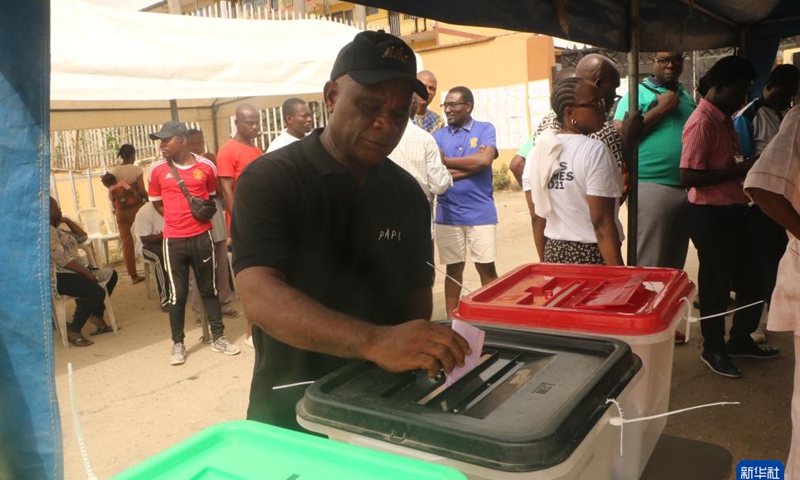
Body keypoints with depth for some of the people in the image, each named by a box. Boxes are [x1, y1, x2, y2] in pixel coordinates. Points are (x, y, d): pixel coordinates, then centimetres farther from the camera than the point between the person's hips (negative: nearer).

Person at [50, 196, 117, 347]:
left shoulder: (56, 229, 18)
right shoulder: (48, 231, -15)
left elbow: (82, 237, 23)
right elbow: (62, 260, -22)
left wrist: (67, 220, 13)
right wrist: (88, 273, -19)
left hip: (72, 271, 11)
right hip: (60, 277, -11)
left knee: (111, 275, 14)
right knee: (97, 293, -29)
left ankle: (97, 317, 15)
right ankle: (73, 331, -14)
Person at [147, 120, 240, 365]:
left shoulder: (206, 166, -1)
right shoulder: (157, 169, -1)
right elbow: (156, 203, 12)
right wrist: (177, 217, 1)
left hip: (202, 236, 1)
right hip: (174, 240, 0)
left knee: (209, 289, 11)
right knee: (177, 294, 5)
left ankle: (218, 338, 22)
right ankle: (177, 343, 18)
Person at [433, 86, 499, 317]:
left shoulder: (485, 129, 3)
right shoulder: (438, 135, 8)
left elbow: (484, 160, -15)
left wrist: (446, 161, -8)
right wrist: (469, 166, -12)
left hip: (480, 212, -2)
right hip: (447, 213, 2)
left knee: (486, 268, 4)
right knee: (453, 269, 10)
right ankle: (451, 318, 21)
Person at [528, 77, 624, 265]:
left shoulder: (541, 150, 3)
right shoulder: (594, 150, -15)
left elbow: (537, 218, 7)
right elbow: (601, 223, -20)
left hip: (554, 253, 6)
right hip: (592, 256, -6)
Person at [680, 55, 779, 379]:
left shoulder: (724, 119, 12)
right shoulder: (702, 123, -17)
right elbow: (688, 177, -25)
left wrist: (747, 167, 6)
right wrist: (740, 170, -23)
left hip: (732, 211, 10)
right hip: (710, 216, -10)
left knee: (750, 280, 19)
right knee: (716, 283, 4)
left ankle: (739, 340, 37)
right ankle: (713, 350, 22)